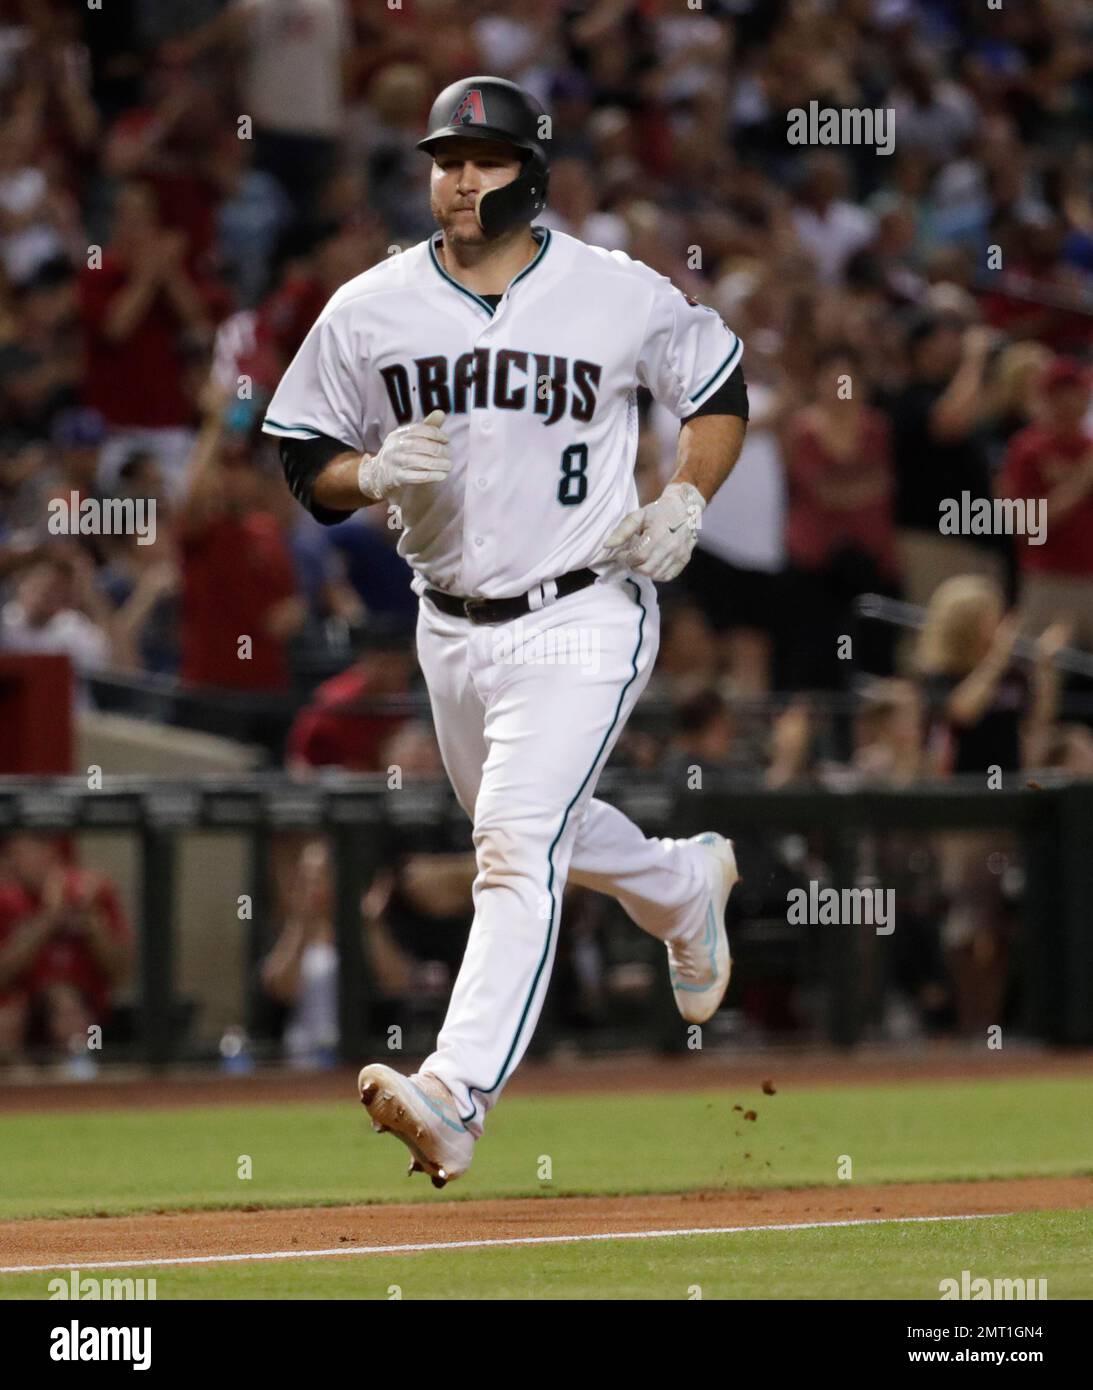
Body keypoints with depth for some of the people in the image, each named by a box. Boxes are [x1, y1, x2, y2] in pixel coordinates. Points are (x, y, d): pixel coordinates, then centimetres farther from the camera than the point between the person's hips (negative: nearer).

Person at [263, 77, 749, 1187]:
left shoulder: (622, 295, -7)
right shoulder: (368, 311, -1)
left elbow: (718, 384, 10)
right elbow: (305, 461, 6)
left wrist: (685, 503, -6)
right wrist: (376, 473, -17)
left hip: (582, 620, -5)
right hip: (449, 627, 5)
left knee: (519, 846, -20)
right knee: (531, 827, 24)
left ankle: (456, 1096, -31)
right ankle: (686, 888, 57)